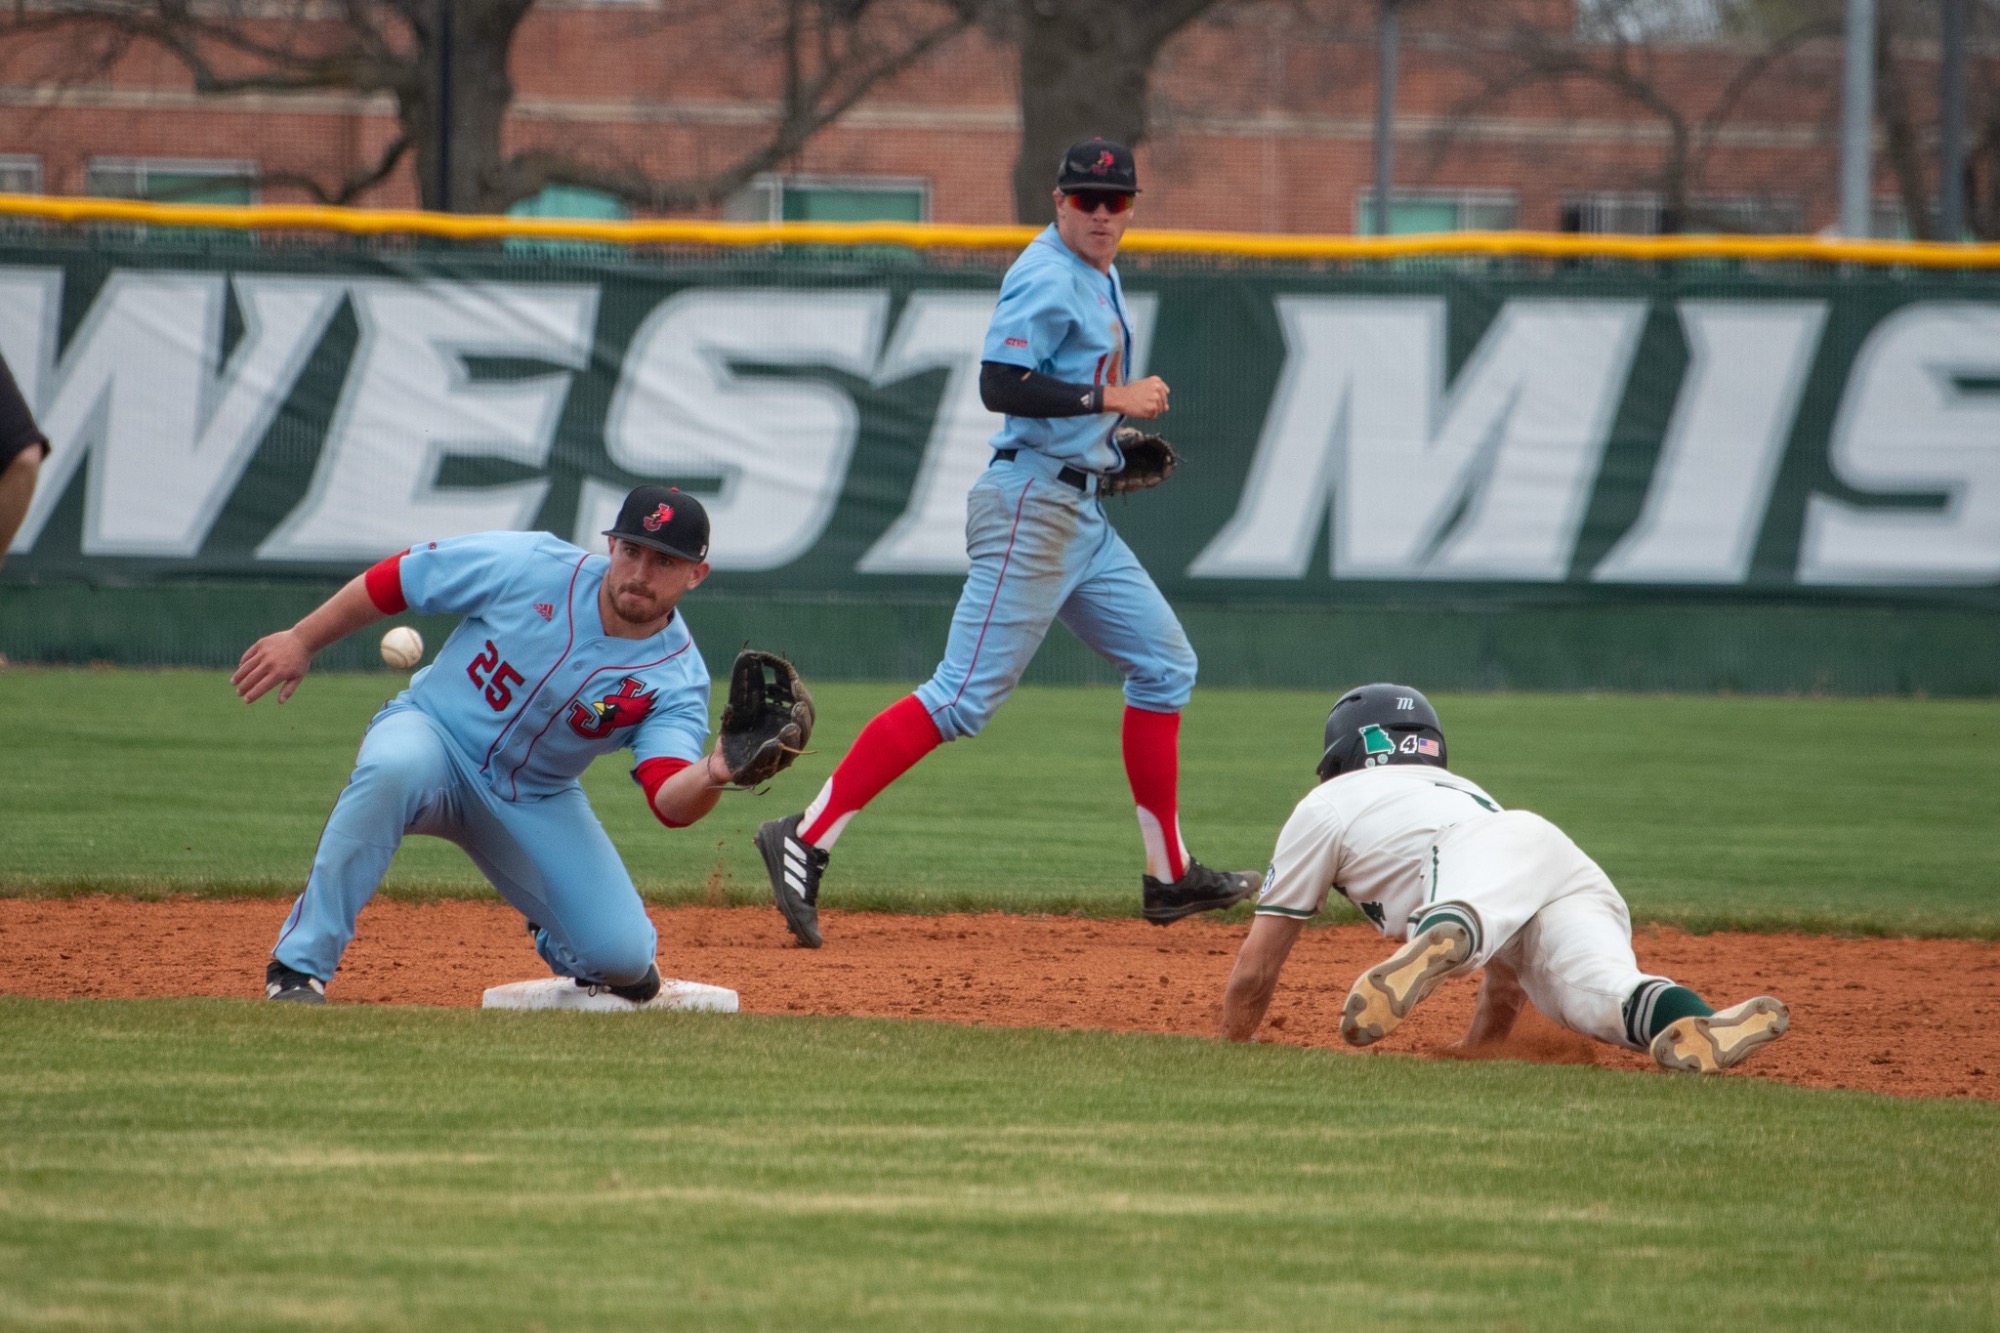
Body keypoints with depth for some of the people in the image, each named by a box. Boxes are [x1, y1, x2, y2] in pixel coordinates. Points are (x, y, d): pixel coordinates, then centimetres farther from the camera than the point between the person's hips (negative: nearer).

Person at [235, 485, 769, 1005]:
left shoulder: (678, 677, -17)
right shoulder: (530, 567, -18)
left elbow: (671, 802, -32)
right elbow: (397, 579, -6)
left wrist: (714, 773, -55)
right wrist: (302, 642, -3)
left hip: (536, 802, 2)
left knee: (625, 958, -13)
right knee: (393, 767, -40)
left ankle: (558, 940, 28)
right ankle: (299, 967, -29)